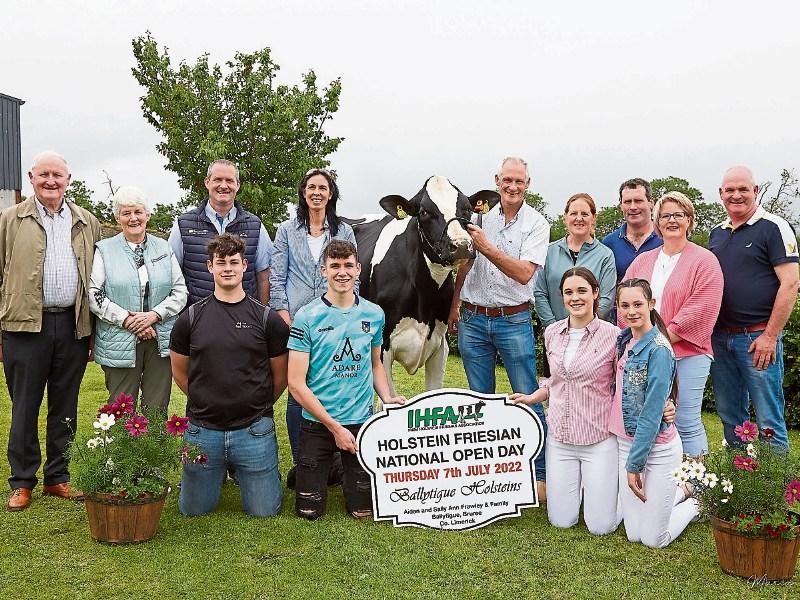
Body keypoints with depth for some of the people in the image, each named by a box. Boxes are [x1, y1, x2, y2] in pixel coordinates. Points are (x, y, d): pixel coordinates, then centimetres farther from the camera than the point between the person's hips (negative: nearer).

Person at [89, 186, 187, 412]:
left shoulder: (164, 248, 11)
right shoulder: (104, 250, 3)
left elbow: (180, 291, 7)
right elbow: (94, 295, -4)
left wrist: (155, 314, -9)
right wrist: (127, 320, -14)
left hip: (161, 342, 2)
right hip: (120, 342, -2)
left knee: (157, 411, 6)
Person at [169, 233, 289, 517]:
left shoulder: (268, 319, -3)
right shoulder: (191, 318, 1)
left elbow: (280, 376, 6)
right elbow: (179, 372, 12)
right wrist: (207, 402, 12)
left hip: (254, 429, -1)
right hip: (202, 430, 1)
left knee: (264, 511, 5)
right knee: (193, 509, 12)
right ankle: (220, 473, 41)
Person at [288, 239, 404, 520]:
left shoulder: (374, 314, 3)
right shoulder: (307, 317, -9)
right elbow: (296, 383, -11)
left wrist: (387, 398, -1)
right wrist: (334, 427, -13)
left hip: (362, 422, 2)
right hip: (317, 424, -2)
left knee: (363, 511, 6)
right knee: (310, 511, 5)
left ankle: (348, 478, 38)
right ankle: (325, 473, 36)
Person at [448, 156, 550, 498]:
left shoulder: (536, 224, -3)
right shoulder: (481, 216, 7)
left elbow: (524, 273, -16)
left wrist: (486, 247, -23)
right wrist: (453, 306, 16)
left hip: (514, 321, -3)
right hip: (472, 319, 3)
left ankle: (540, 473, 9)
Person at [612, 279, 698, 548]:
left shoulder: (658, 349, -19)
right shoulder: (624, 339, 4)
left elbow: (652, 414, -19)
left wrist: (634, 464, -14)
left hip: (657, 448, -7)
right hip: (626, 443, 7)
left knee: (653, 540, 4)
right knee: (634, 534, 12)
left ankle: (698, 499, 28)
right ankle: (681, 491, 34)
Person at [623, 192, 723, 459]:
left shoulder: (704, 261, -1)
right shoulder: (642, 261, 14)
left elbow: (700, 310, -11)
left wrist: (664, 338, -13)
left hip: (688, 354, -4)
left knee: (687, 423, -3)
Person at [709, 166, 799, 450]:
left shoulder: (773, 228, -6)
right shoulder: (717, 233, 13)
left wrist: (770, 336, -15)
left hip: (758, 338, -6)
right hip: (719, 338, 6)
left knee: (769, 420, -1)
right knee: (729, 415, 14)